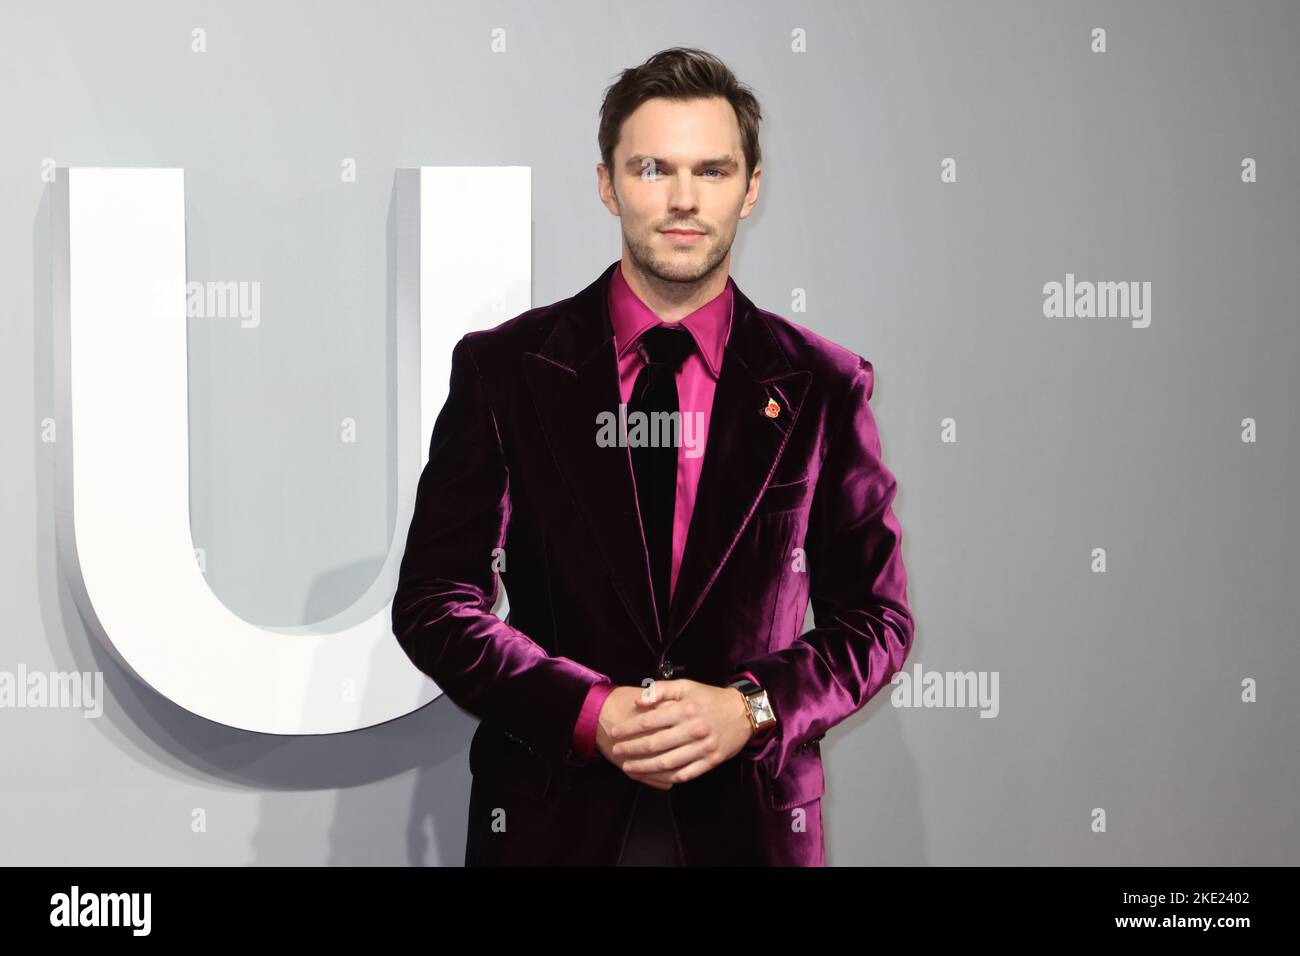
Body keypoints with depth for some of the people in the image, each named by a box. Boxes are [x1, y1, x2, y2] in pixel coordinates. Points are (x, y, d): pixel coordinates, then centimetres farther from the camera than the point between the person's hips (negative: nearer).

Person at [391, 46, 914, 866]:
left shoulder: (823, 387, 0)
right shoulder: (502, 369, -1)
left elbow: (876, 619, 3)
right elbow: (434, 603, -3)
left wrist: (751, 708, -14)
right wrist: (588, 711, -16)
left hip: (750, 824, 1)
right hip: (551, 822, 0)